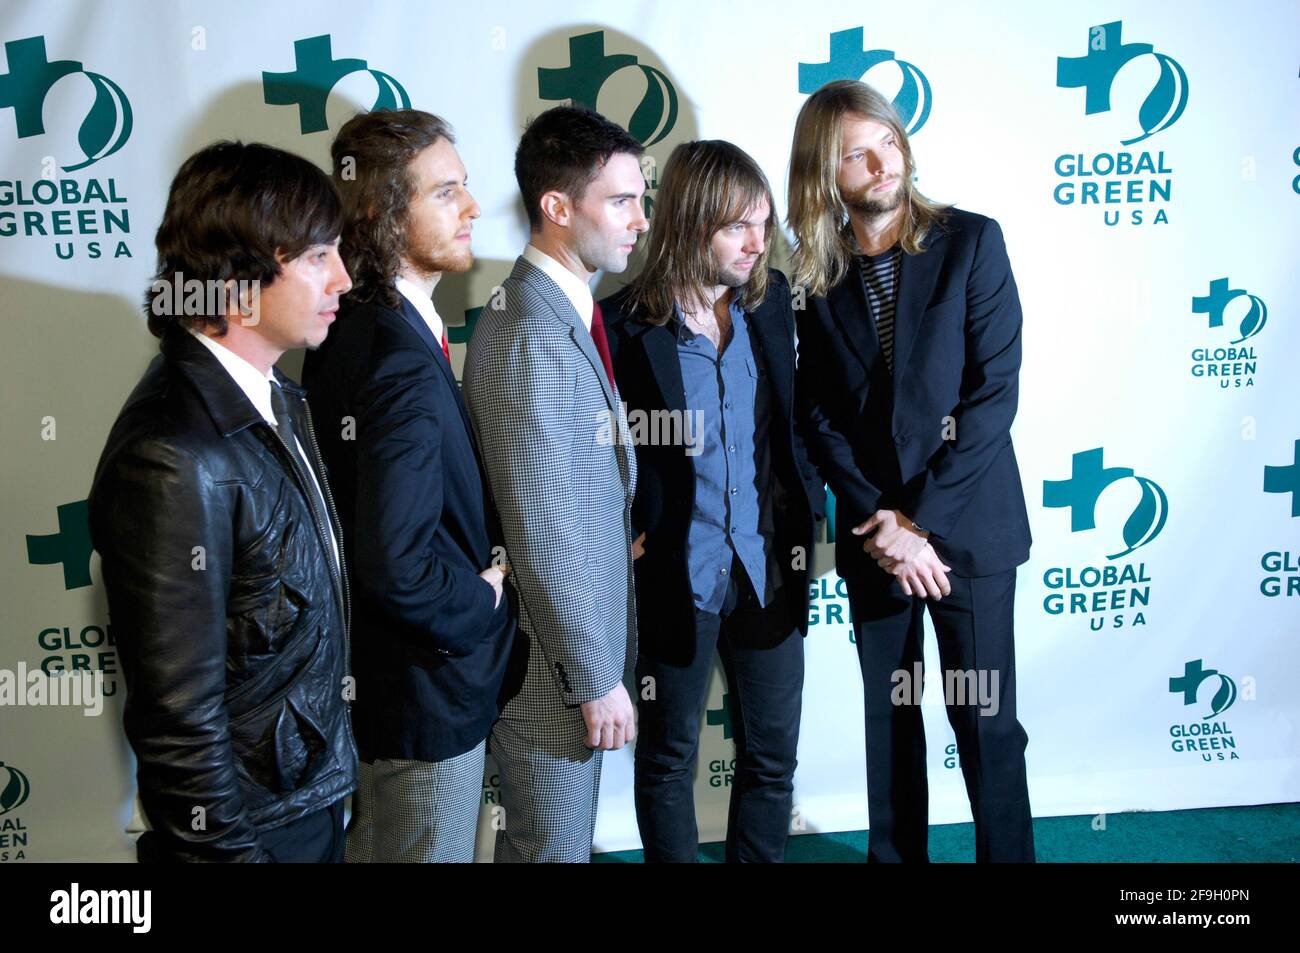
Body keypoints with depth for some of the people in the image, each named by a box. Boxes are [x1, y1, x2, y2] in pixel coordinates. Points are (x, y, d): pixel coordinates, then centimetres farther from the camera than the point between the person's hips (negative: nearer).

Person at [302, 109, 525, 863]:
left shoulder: (349, 329, 1)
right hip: (427, 692, -9)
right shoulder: (406, 366, -28)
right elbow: (399, 568, -32)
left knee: (372, 848, 26)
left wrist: (476, 569, 6)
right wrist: (482, 601, -14)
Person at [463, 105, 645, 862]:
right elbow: (541, 536, -25)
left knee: (568, 834, 25)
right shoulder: (530, 337, -24)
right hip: (555, 660, -9)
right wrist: (596, 678, -17)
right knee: (553, 844, 11)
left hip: (584, 635, 9)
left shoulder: (570, 312, 6)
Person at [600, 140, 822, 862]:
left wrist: (806, 507, 4)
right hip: (674, 577, -3)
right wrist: (633, 535, -11)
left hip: (768, 567, 4)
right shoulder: (624, 325, -13)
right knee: (668, 760, 16)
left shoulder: (773, 300, 0)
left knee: (772, 759, 16)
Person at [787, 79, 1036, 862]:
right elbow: (820, 415, 0)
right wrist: (879, 521, -10)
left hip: (967, 525, -2)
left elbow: (994, 393, -10)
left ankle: (1009, 854, 24)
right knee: (888, 716, 14)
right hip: (871, 533, 3)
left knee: (986, 721, 5)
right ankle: (896, 854, 30)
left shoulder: (971, 241, -5)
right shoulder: (820, 272, 3)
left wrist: (921, 517, -14)